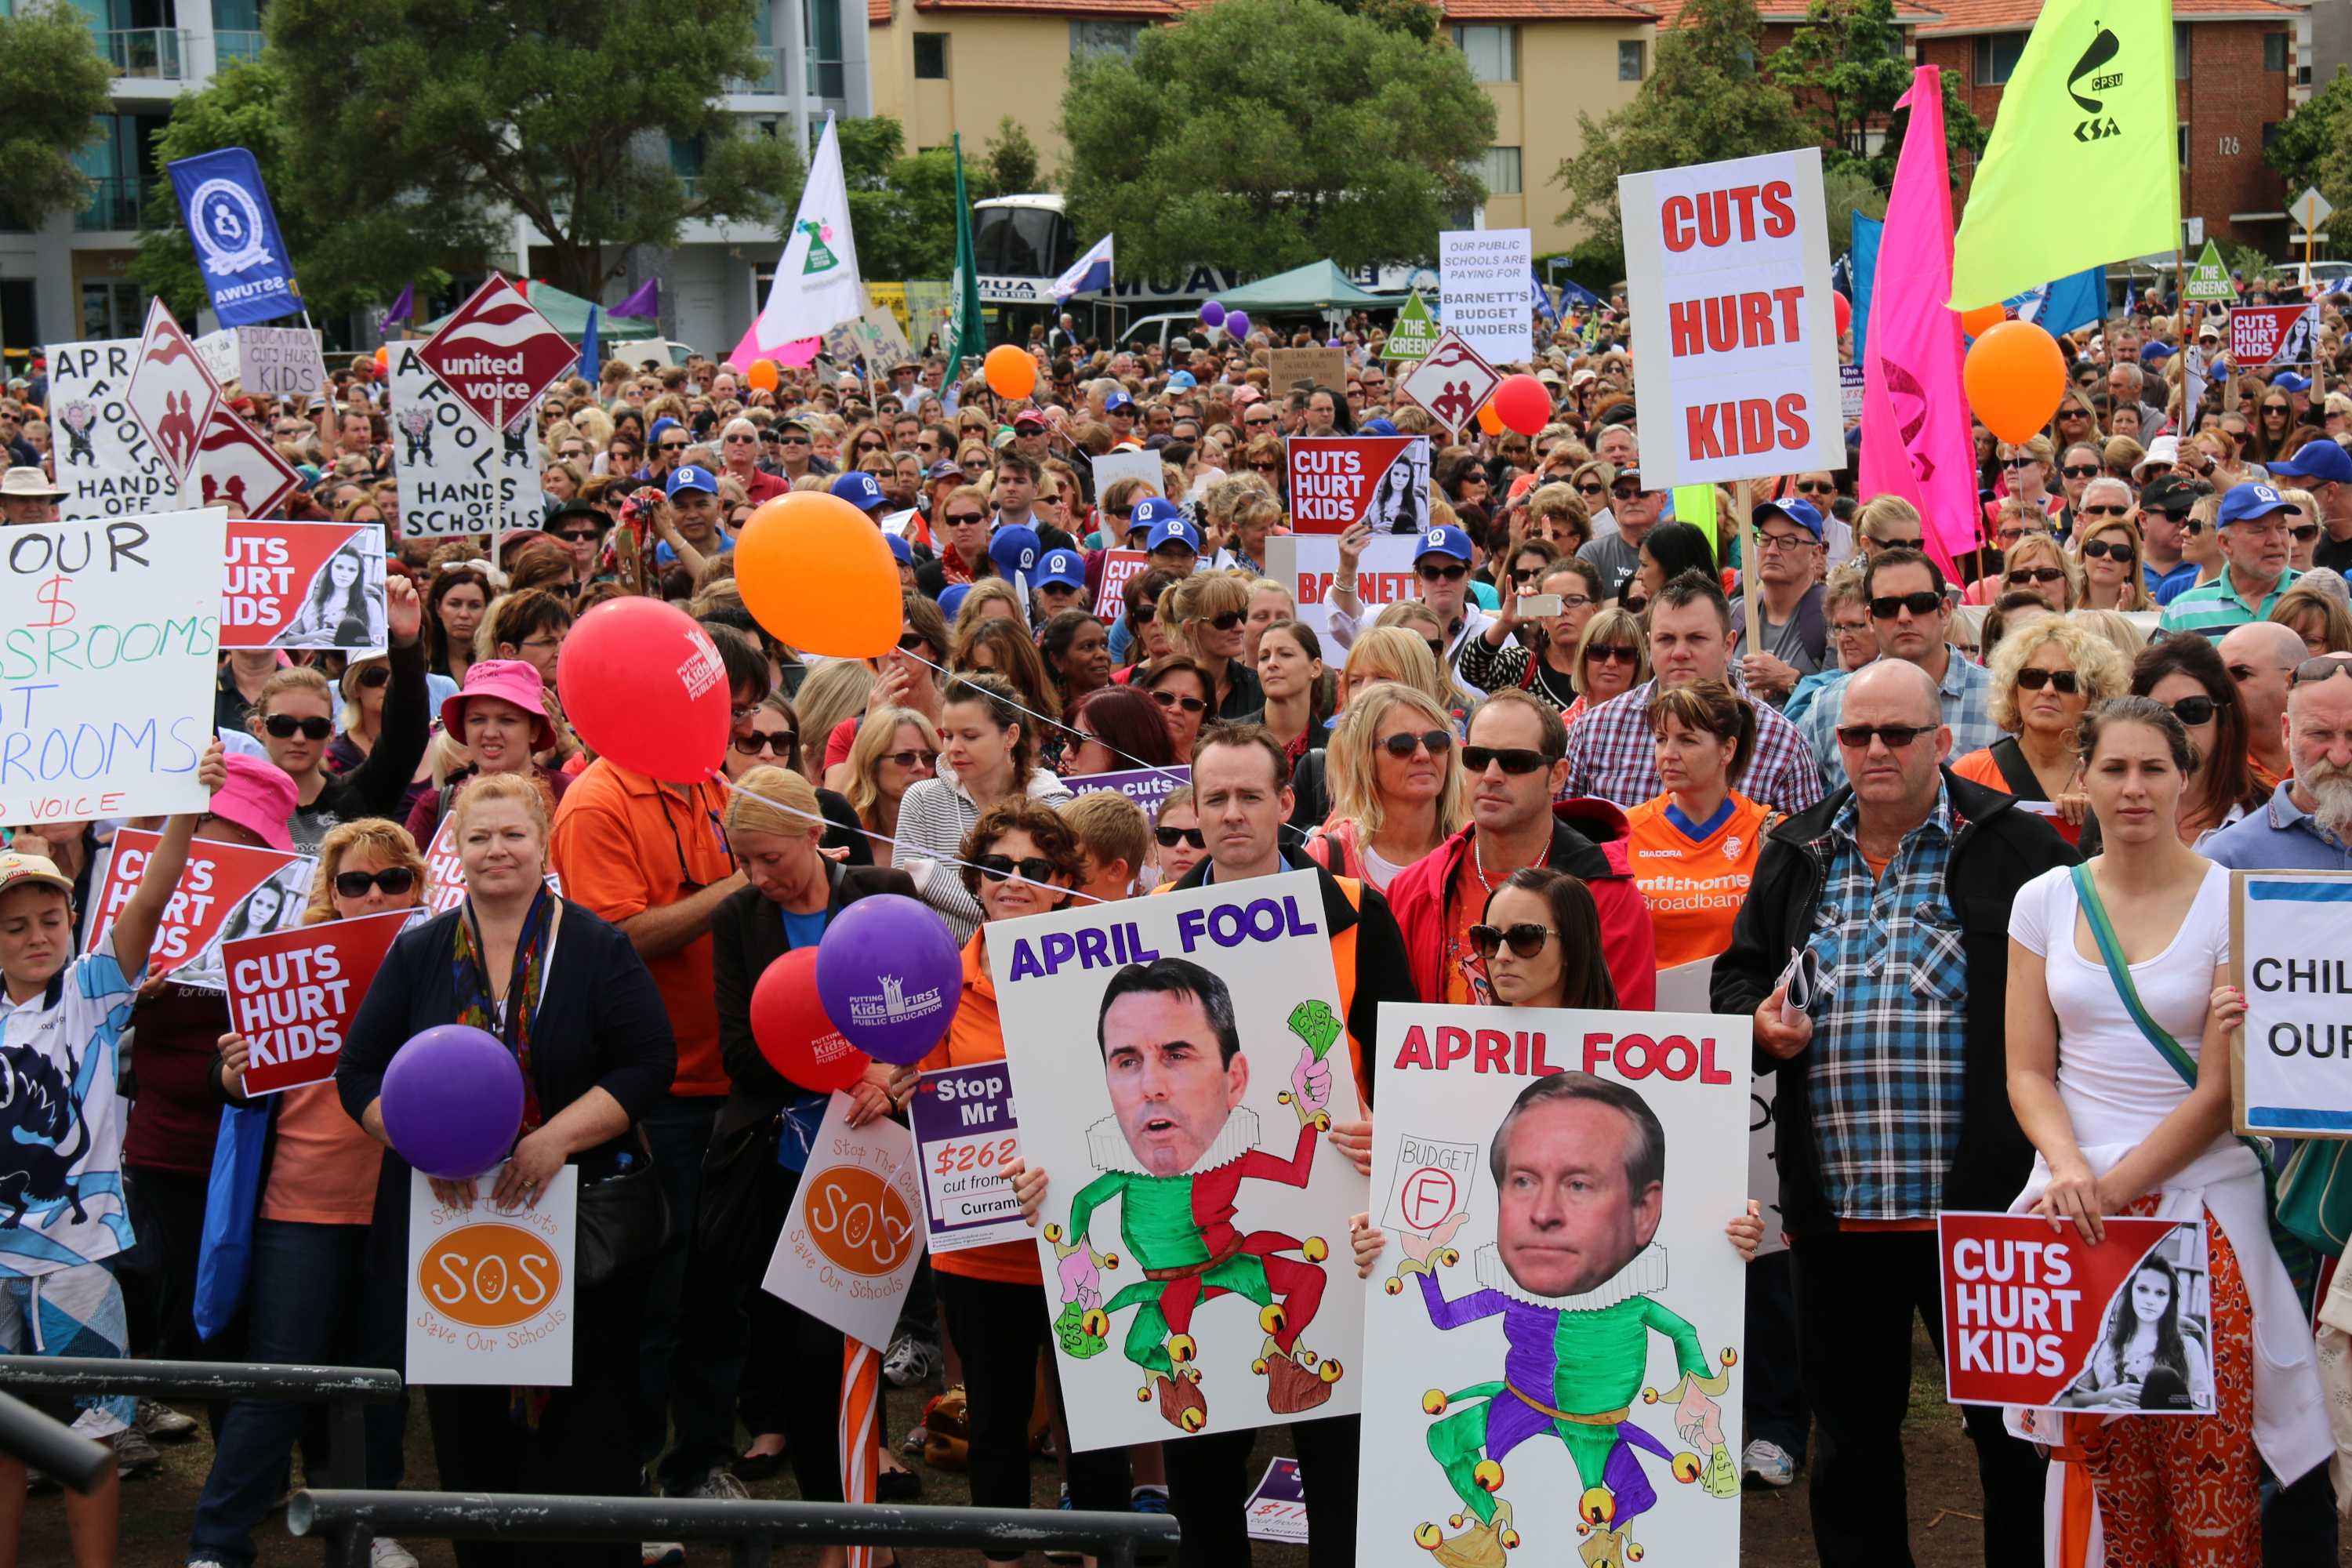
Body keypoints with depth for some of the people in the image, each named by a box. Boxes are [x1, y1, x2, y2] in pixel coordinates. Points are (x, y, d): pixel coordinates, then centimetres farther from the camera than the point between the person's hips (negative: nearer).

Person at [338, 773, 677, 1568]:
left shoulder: (599, 949, 1)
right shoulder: (417, 954, 8)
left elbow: (649, 1063, -6)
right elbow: (360, 1074, 7)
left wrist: (558, 1137, -18)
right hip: (451, 1224, 2)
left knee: (582, 1427, -2)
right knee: (467, 1427, 6)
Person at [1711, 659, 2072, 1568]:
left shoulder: (2015, 848, -2)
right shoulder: (1795, 855, 12)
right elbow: (1736, 975, 19)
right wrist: (1759, 1024, -3)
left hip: (1979, 1204, -4)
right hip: (1833, 1209, 4)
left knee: (2015, 1428, 4)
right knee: (1851, 1432, 14)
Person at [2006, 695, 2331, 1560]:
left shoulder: (2230, 903, -3)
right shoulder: (2045, 901, 7)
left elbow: (2222, 1090, -6)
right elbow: (2028, 1068, 7)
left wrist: (2117, 1187, -12)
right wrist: (2068, 1169, -11)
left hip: (2200, 1203, -3)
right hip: (2075, 1201, 3)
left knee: (2208, 1459, -6)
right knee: (2098, 1450, 1)